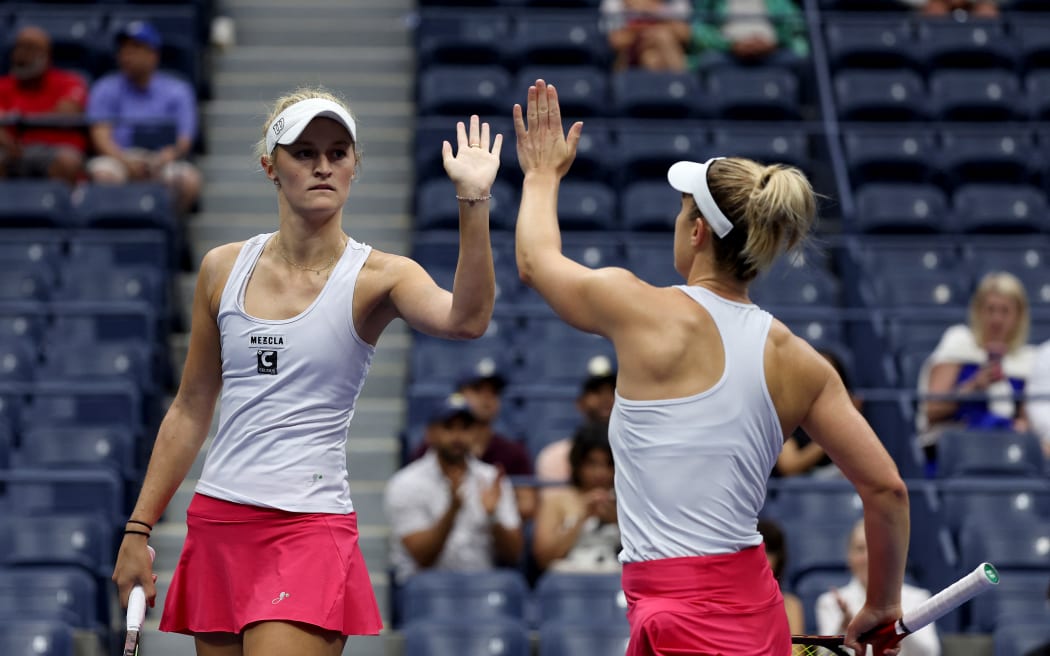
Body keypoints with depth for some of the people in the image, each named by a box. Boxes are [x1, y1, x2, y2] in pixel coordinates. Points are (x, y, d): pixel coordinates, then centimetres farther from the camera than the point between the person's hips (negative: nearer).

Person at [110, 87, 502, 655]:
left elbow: (464, 320, -26)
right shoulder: (224, 268, 8)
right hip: (215, 524, 5)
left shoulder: (377, 277, -4)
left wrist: (473, 201, -36)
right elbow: (190, 411, 15)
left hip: (309, 529, -4)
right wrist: (138, 529, 13)